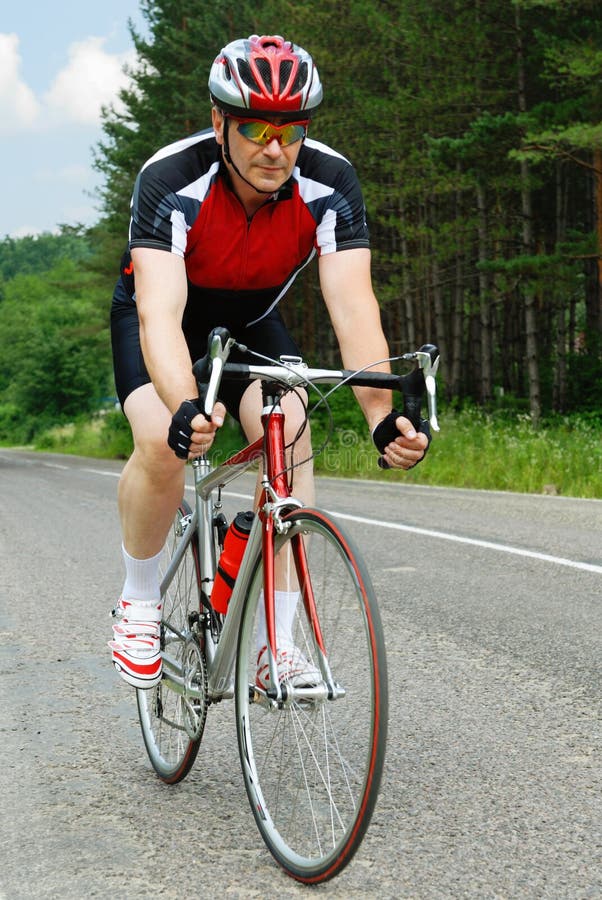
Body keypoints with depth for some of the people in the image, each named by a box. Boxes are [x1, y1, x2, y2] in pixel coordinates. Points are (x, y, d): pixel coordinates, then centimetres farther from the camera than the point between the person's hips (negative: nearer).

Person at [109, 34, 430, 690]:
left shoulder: (330, 183, -27)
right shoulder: (170, 181, -35)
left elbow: (353, 306, -34)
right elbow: (160, 314, -46)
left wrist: (383, 414, -49)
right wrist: (185, 408, -65)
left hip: (252, 320, 3)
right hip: (163, 313, -2)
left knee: (293, 445, -21)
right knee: (162, 445, -27)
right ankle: (139, 601, -2)